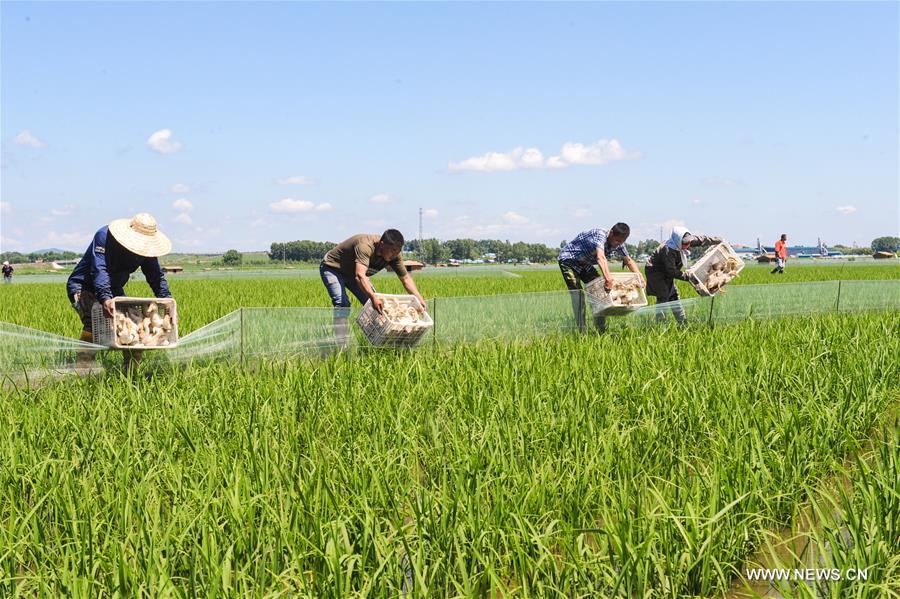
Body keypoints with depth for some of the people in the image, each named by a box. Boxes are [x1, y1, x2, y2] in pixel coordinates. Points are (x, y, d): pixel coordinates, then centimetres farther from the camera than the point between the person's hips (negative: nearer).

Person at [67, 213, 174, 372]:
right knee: (94, 323, -30)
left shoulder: (146, 248, -9)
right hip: (83, 287, -7)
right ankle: (81, 371, -31)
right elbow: (99, 269, -41)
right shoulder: (104, 236, -29)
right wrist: (105, 298, -57)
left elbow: (156, 276, -8)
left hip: (113, 290, 7)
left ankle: (132, 371, 6)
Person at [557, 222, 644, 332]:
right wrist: (607, 276, -67)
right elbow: (600, 257, -53)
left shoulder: (618, 245, -9)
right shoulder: (600, 235, -35)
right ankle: (581, 330, -16)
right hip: (568, 259, -8)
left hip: (585, 264, 8)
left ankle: (601, 329, 11)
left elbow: (629, 261, 5)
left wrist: (639, 276, -10)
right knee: (578, 295, -18)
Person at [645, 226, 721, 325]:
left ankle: (683, 323, 17)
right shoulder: (668, 250, -35)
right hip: (654, 271, -9)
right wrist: (688, 277, -32)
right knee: (663, 297, -15)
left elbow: (701, 240, 3)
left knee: (673, 296, 11)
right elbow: (672, 271, -32)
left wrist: (719, 240, 10)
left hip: (666, 273, 9)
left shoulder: (687, 241, -11)